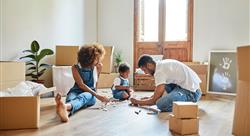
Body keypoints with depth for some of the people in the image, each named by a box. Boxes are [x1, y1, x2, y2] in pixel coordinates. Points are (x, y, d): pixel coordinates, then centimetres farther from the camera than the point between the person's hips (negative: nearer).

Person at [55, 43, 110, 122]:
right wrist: (97, 95, -21)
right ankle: (66, 112, -73)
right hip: (76, 91, 0)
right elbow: (81, 85, -13)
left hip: (90, 94, 0)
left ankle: (66, 106, -71)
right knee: (71, 97, -36)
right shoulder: (76, 68, -2)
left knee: (81, 97, -37)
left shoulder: (97, 67, 7)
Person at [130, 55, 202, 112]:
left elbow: (154, 100, -11)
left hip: (191, 92, -10)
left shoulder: (159, 71, -17)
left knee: (160, 104, -23)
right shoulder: (162, 64, 11)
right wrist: (149, 98, 20)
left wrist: (138, 102, 2)